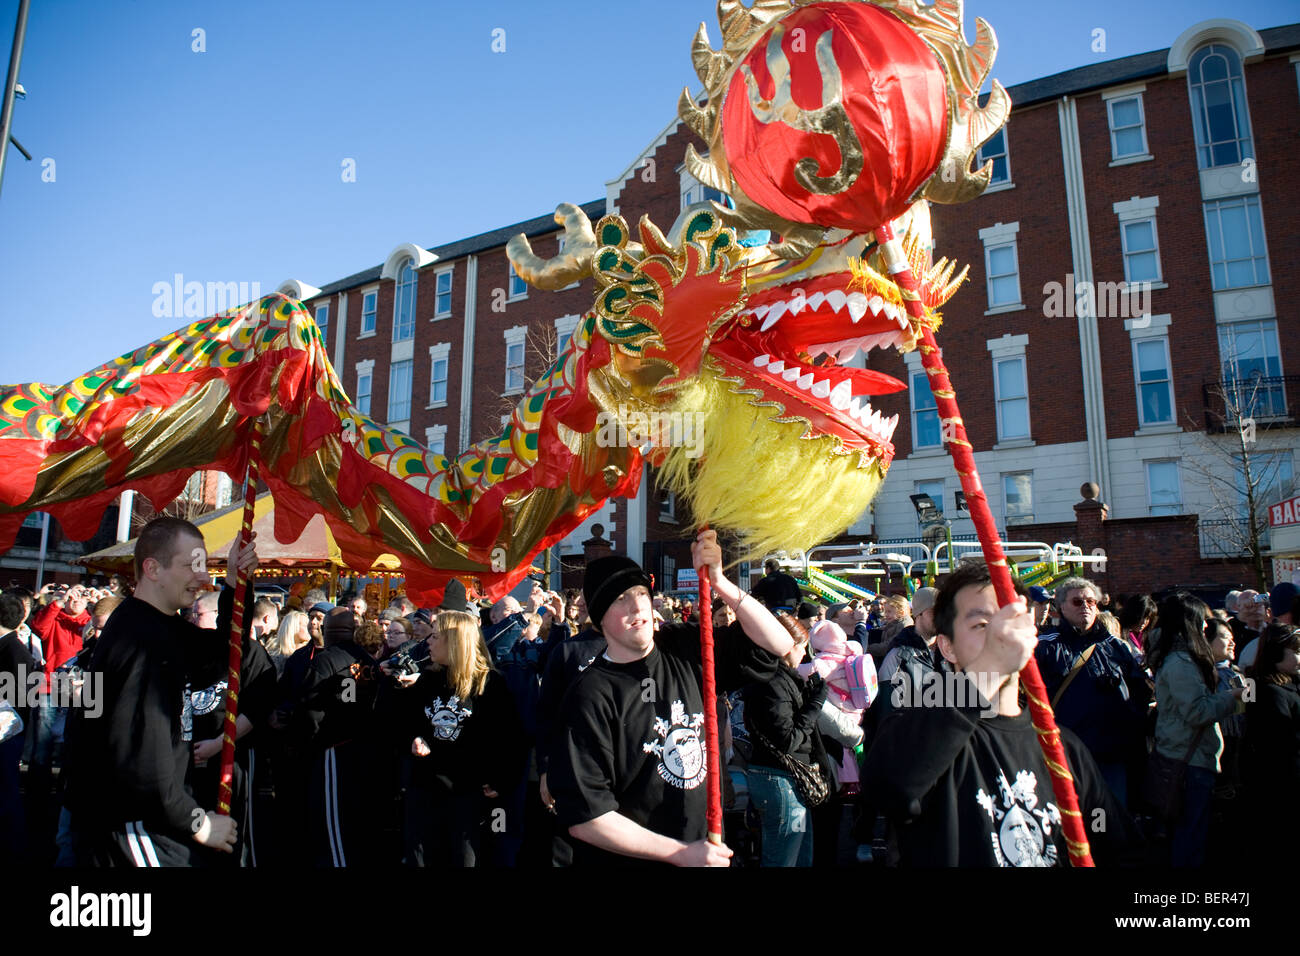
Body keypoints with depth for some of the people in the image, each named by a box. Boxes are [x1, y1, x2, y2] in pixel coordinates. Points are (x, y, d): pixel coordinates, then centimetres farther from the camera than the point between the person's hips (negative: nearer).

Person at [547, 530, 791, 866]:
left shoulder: (684, 649, -6)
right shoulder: (591, 696, -20)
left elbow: (778, 644, -10)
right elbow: (584, 816, -21)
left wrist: (719, 583, -23)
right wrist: (681, 852, -19)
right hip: (629, 860, -5)